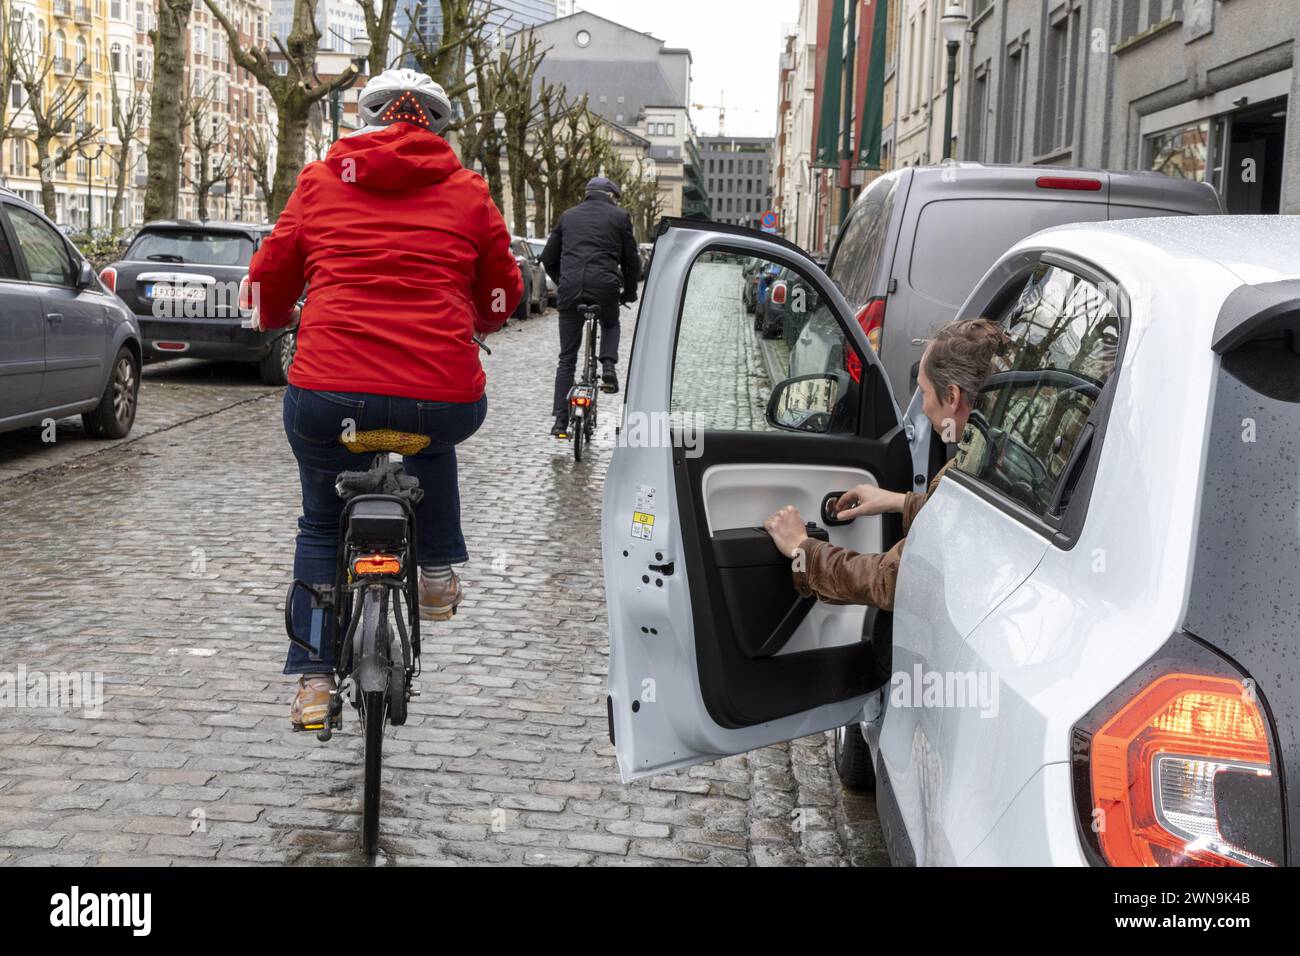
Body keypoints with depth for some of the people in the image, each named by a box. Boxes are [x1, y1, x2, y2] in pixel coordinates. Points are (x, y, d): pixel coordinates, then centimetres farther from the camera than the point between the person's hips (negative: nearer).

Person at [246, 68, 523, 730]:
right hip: (444, 398, 0)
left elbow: (269, 284, 20)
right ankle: (438, 570, 35)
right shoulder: (467, 192, 13)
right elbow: (501, 297, 21)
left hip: (326, 396, 0)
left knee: (322, 527, 26)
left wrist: (277, 322, 44)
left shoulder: (320, 181, 14)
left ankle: (313, 683, 21)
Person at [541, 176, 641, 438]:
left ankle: (560, 421, 5)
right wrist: (630, 292, 24)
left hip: (570, 289, 2)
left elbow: (548, 257, 20)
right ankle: (608, 366, 4)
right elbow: (632, 260, 10)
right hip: (605, 287, -2)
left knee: (567, 357, 9)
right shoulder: (619, 216, 11)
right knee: (610, 325, 32)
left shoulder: (568, 216, 19)